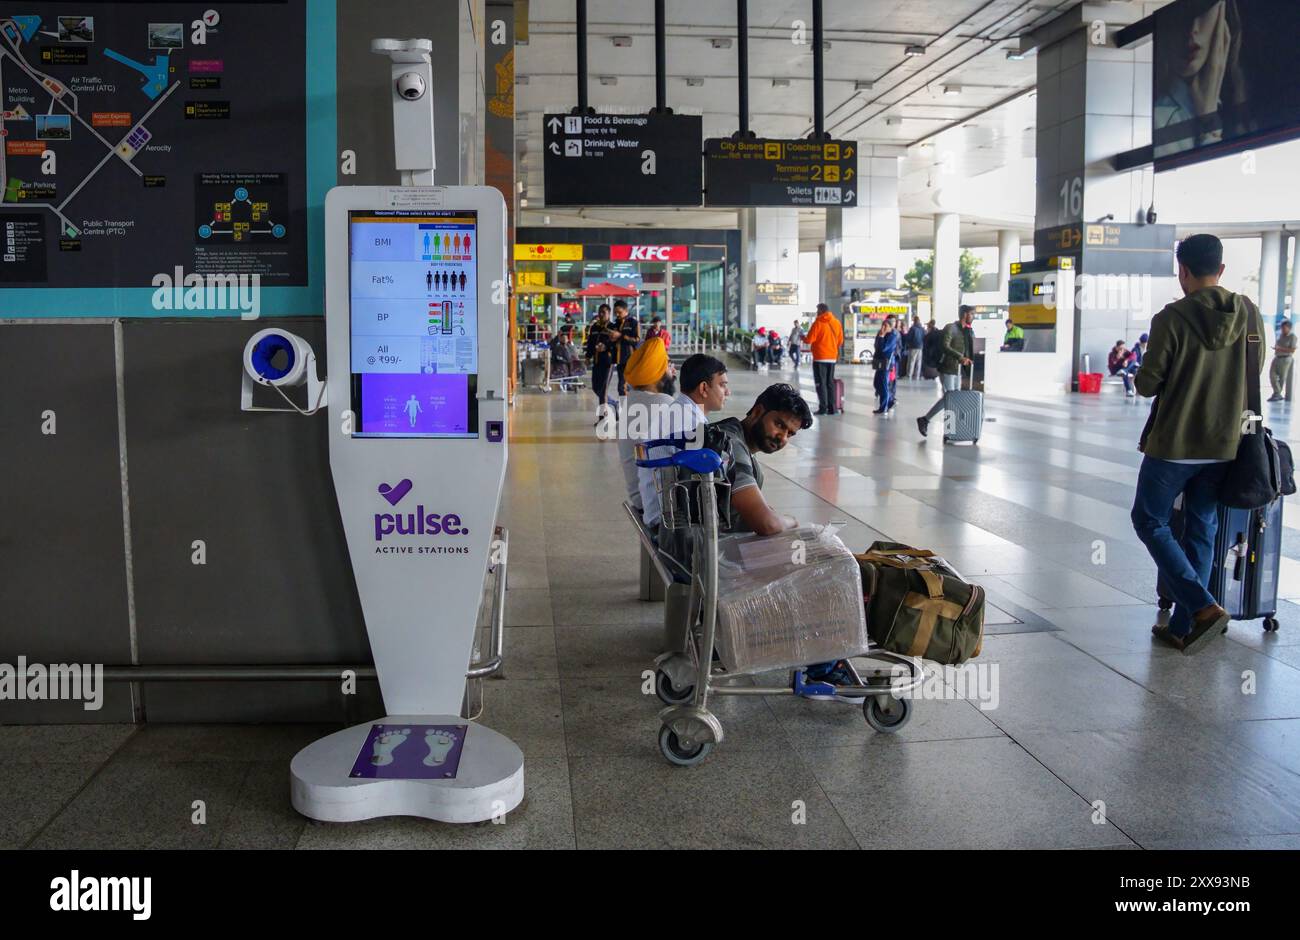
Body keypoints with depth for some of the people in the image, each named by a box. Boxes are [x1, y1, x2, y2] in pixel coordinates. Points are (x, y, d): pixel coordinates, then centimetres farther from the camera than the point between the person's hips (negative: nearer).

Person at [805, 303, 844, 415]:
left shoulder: (818, 323, -10)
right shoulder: (836, 323, 6)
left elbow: (809, 340, -11)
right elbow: (840, 341, 9)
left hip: (820, 357, -5)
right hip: (832, 357, 5)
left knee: (820, 383, -1)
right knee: (830, 383, 11)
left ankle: (823, 408, -6)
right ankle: (832, 408, 9)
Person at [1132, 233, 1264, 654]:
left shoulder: (1172, 319, -16)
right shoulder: (1250, 315, 1)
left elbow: (1147, 384, -13)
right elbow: (1254, 375, 11)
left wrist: (1144, 377, 8)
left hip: (1173, 442, -5)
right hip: (1223, 444, 5)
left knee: (1150, 521, 9)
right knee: (1201, 530, 13)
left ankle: (1203, 606, -6)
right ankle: (1183, 627, 16)